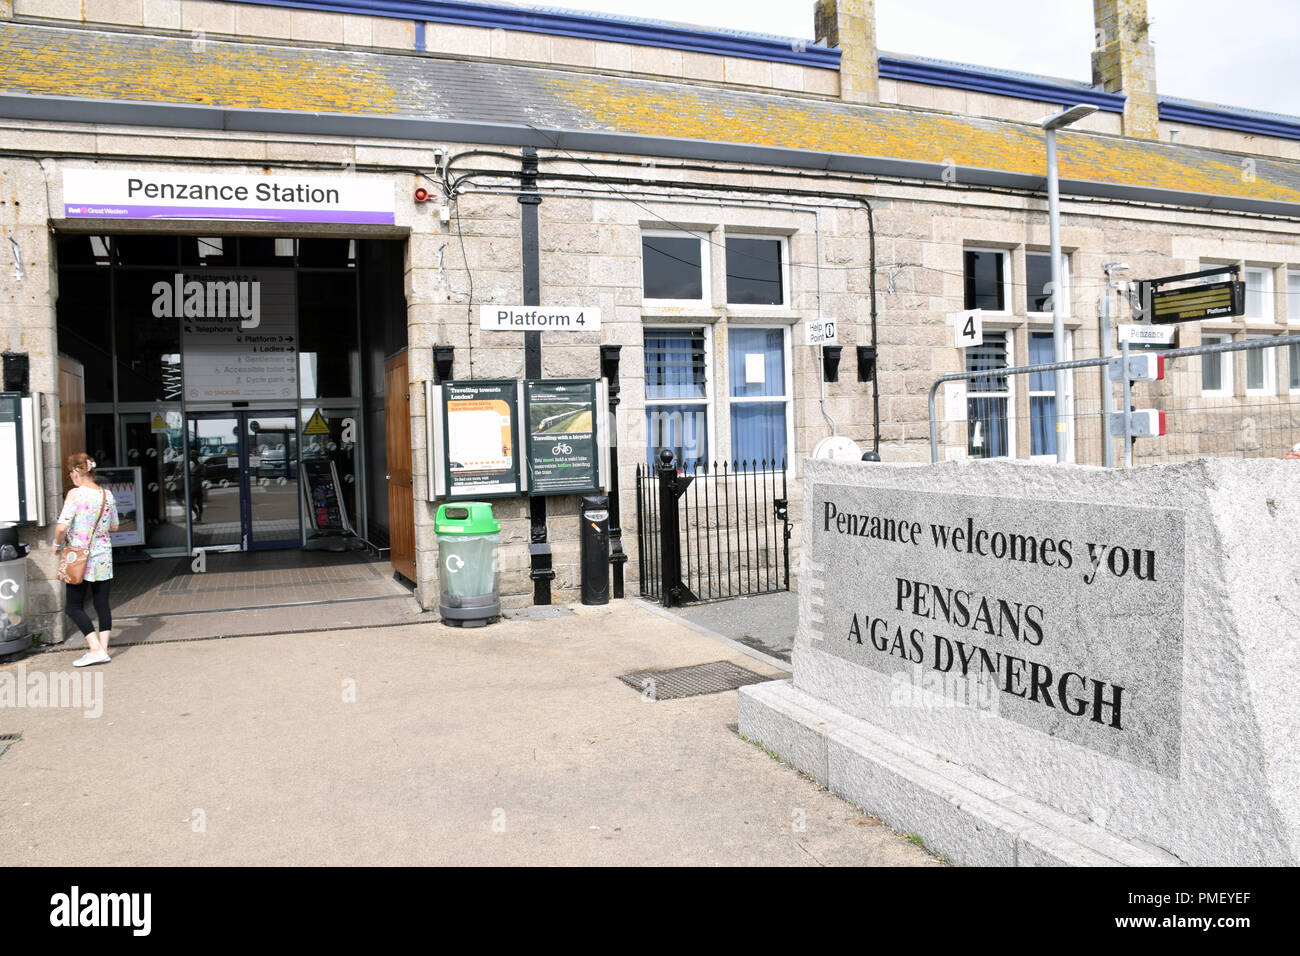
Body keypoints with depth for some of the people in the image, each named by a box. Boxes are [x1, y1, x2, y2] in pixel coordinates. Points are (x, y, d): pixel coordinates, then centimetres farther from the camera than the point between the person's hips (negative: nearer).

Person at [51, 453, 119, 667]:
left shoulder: (75, 494, -13)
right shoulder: (107, 494, 3)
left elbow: (62, 527, -18)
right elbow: (114, 526, 12)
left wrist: (57, 544, -1)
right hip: (103, 557, 5)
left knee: (74, 607, 4)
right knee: (102, 604, 10)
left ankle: (96, 649, -5)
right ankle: (103, 648, 13)